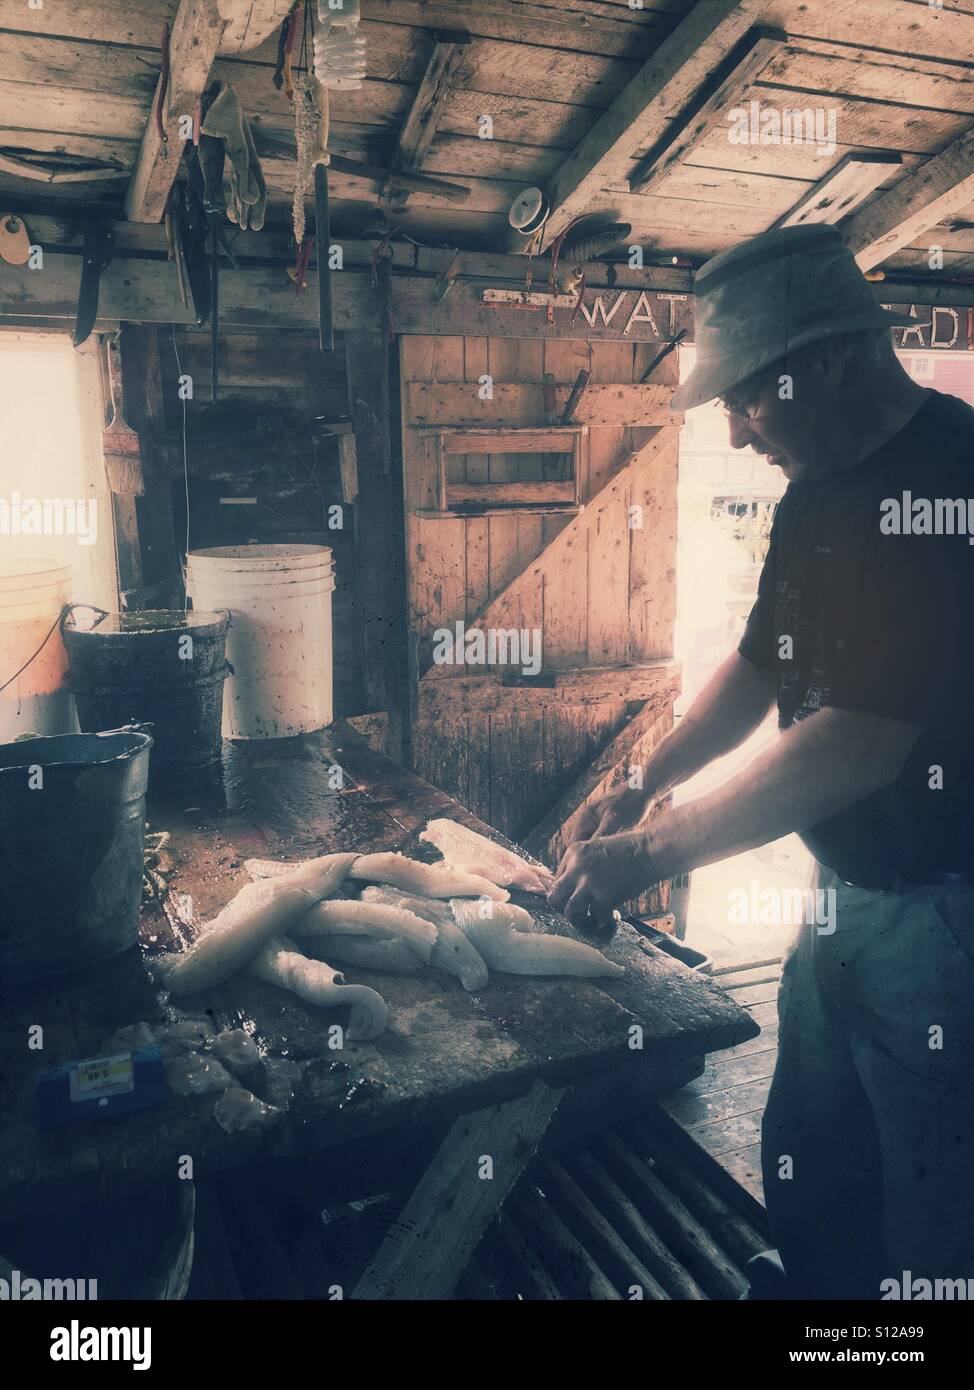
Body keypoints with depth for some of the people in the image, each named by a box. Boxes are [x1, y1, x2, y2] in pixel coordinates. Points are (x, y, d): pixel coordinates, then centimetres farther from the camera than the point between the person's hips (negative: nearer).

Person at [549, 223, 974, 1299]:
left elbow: (861, 740, -29)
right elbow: (761, 665, 14)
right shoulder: (819, 493, 7)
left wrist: (653, 851, -22)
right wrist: (642, 786, 2)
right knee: (806, 1175, 21)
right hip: (848, 891, 8)